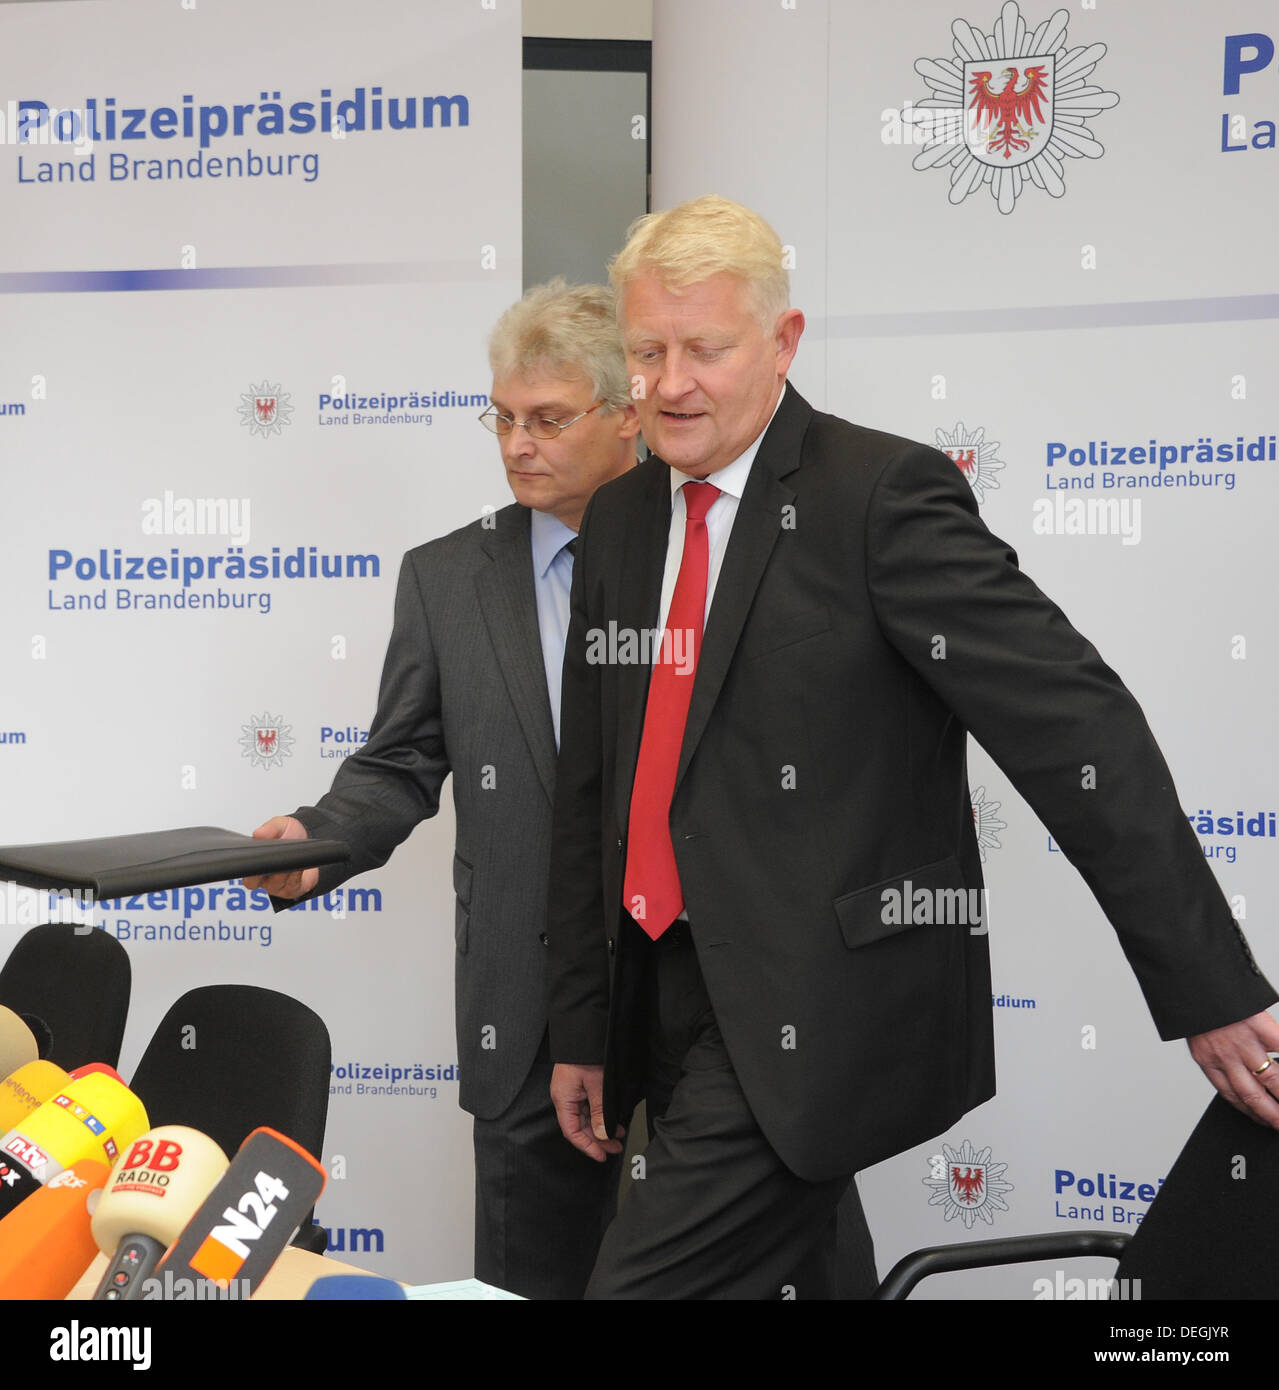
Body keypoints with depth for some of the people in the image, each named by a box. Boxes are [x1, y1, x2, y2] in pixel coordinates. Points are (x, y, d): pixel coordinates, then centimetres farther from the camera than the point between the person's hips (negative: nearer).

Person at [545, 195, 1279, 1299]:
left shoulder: (883, 493, -12)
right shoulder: (618, 522, 10)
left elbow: (1079, 731, -16)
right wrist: (582, 1028, 15)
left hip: (816, 1020, -7)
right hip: (676, 997, 7)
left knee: (644, 1283, -12)